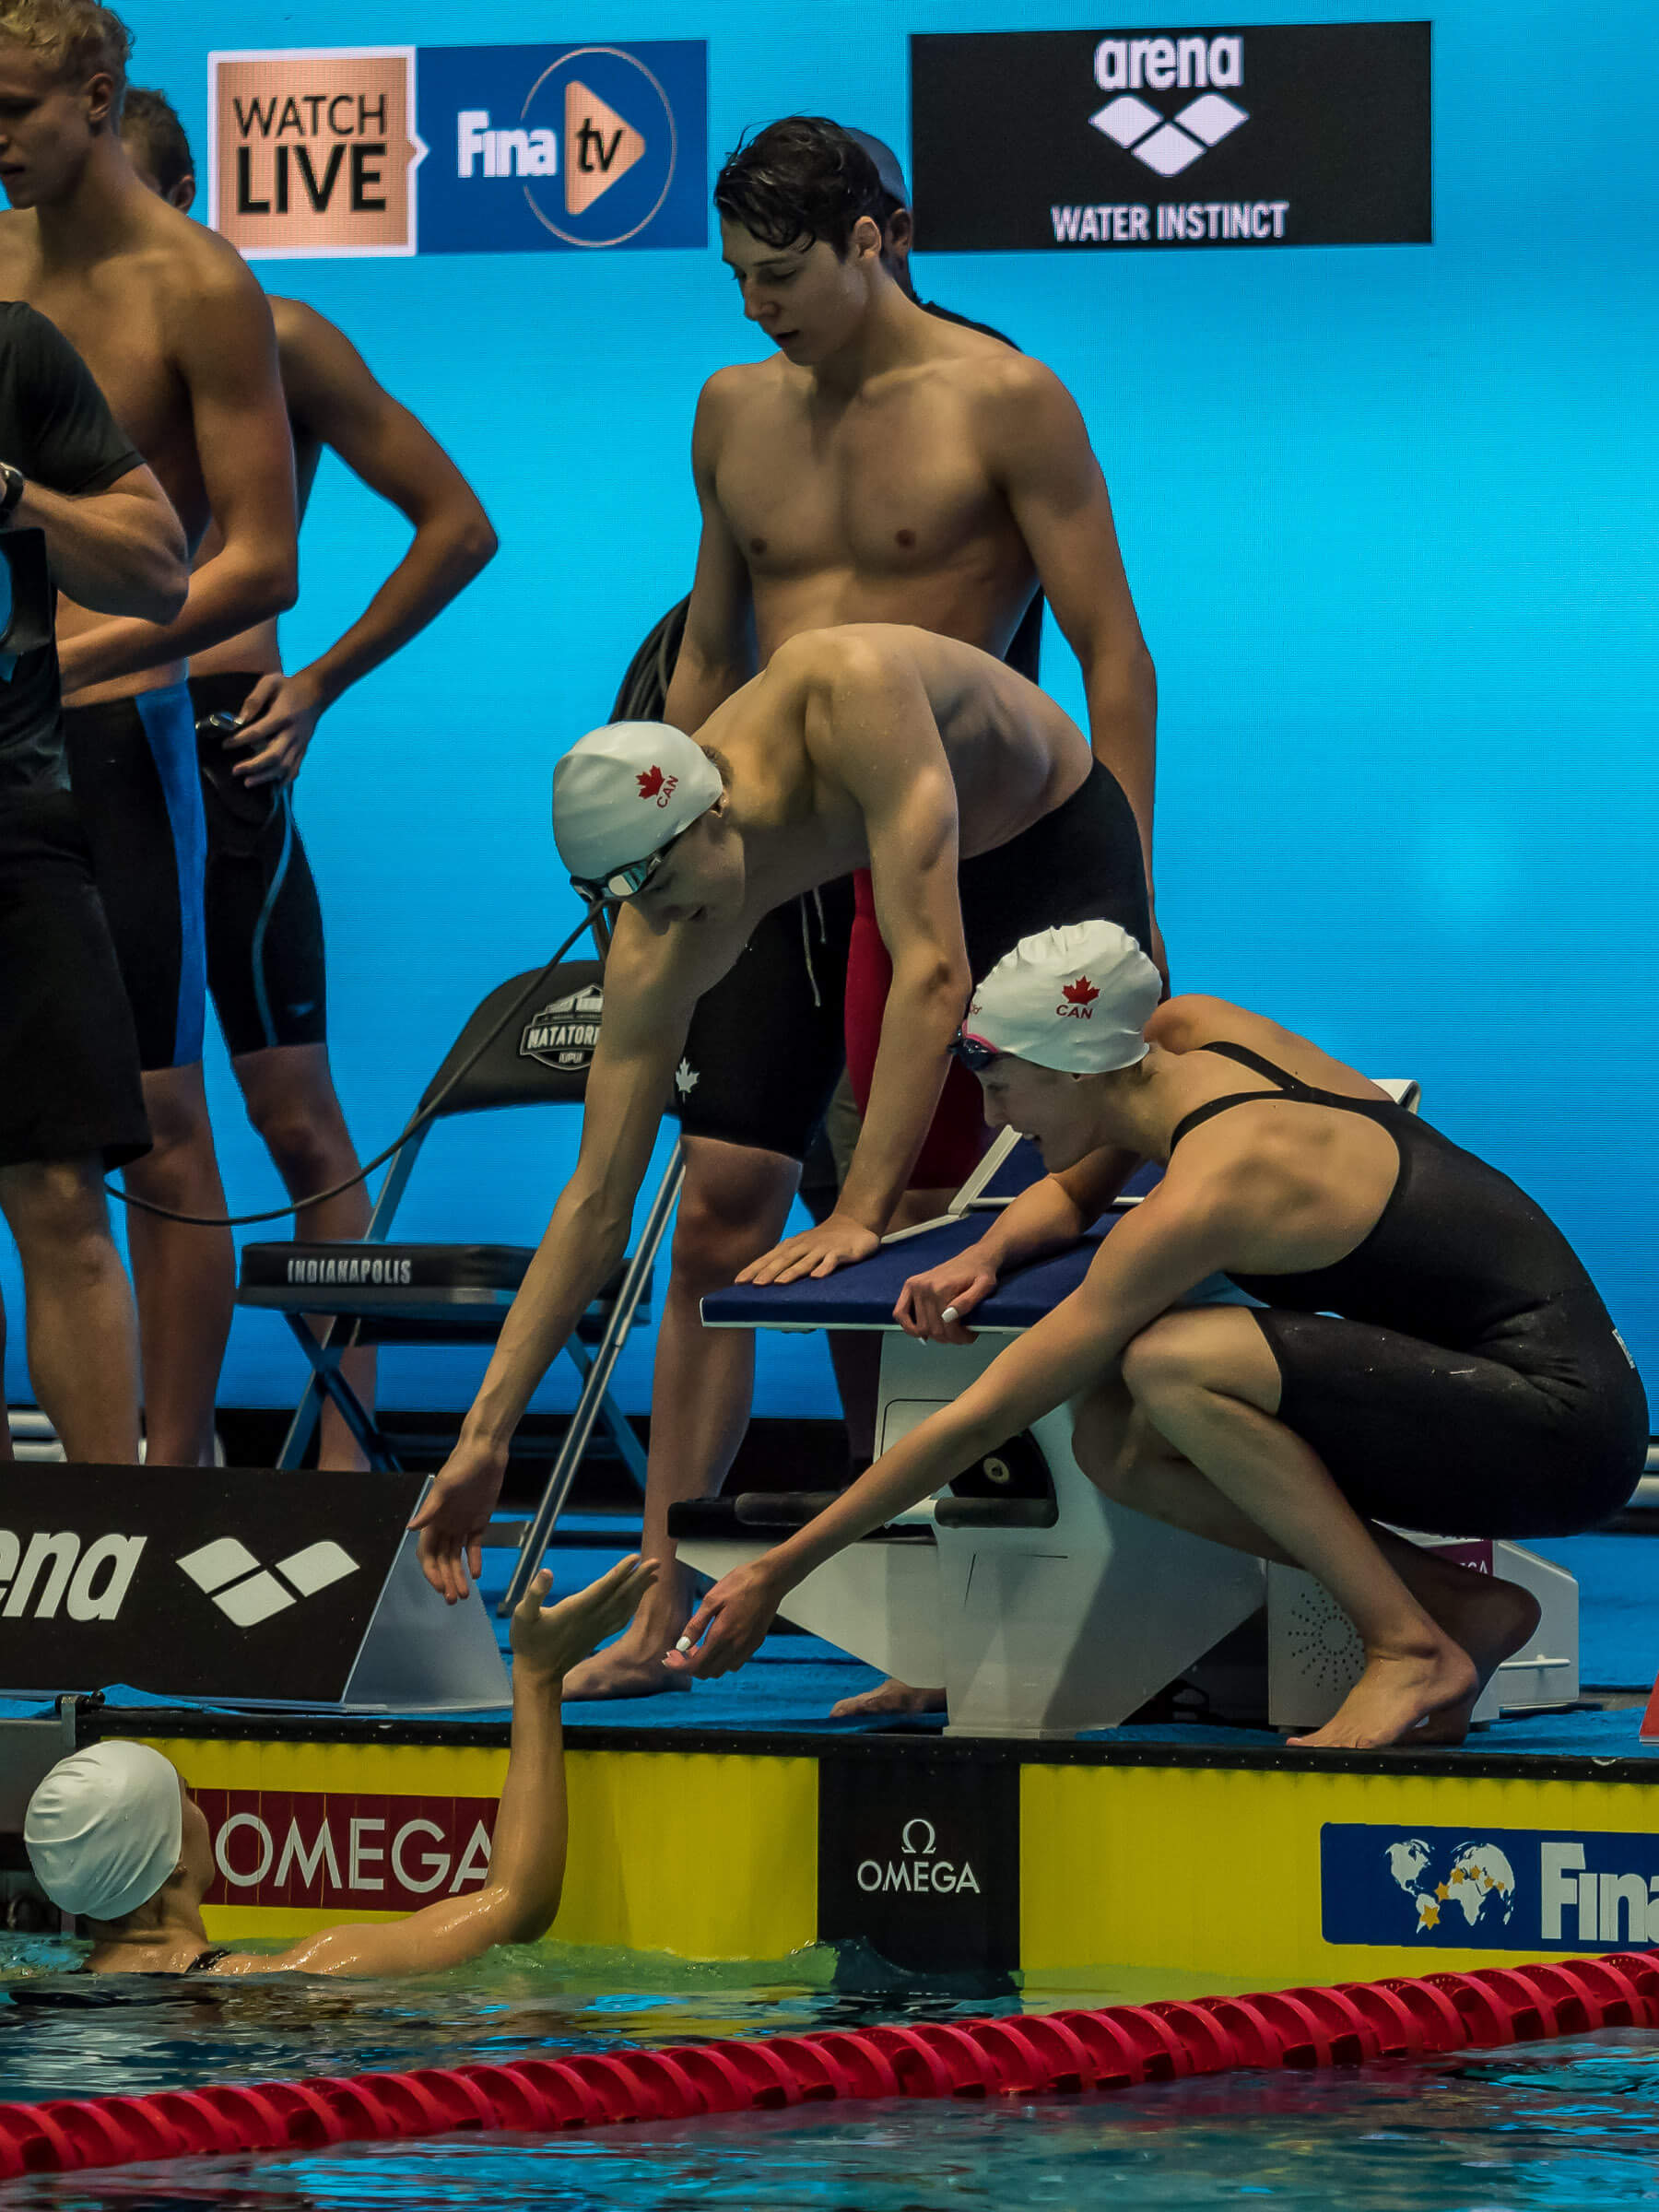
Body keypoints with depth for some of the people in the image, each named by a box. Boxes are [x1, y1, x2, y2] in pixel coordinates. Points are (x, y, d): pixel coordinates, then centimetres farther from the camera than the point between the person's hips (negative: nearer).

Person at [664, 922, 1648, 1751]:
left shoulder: (1202, 1201, -22)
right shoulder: (1190, 1031, 2)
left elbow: (980, 1419, -19)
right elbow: (1070, 1194, 24)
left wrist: (778, 1573, -13)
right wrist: (986, 1257, -1)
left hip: (1562, 1422, -9)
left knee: (1169, 1364, -26)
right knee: (1116, 1443, -3)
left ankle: (1413, 1646, -14)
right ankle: (1461, 1604, 0)